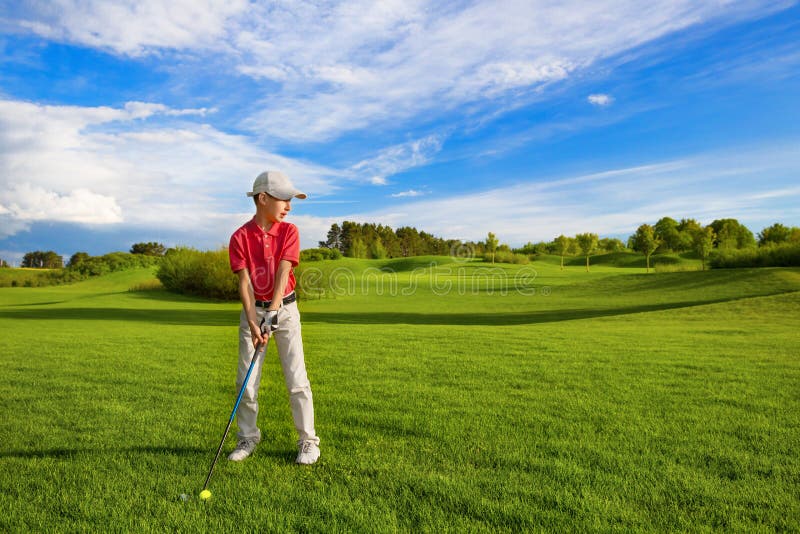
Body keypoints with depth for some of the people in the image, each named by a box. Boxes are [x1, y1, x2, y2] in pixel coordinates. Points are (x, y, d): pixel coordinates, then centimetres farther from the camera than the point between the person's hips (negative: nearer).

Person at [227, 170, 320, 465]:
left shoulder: (289, 231, -3)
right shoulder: (240, 237, -4)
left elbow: (282, 273, -13)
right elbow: (244, 282, -11)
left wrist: (271, 313, -23)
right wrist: (253, 322, -22)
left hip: (285, 308, -1)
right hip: (253, 310, 1)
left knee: (296, 379, -2)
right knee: (246, 380, 4)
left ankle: (308, 441, 9)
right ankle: (248, 437, 23)